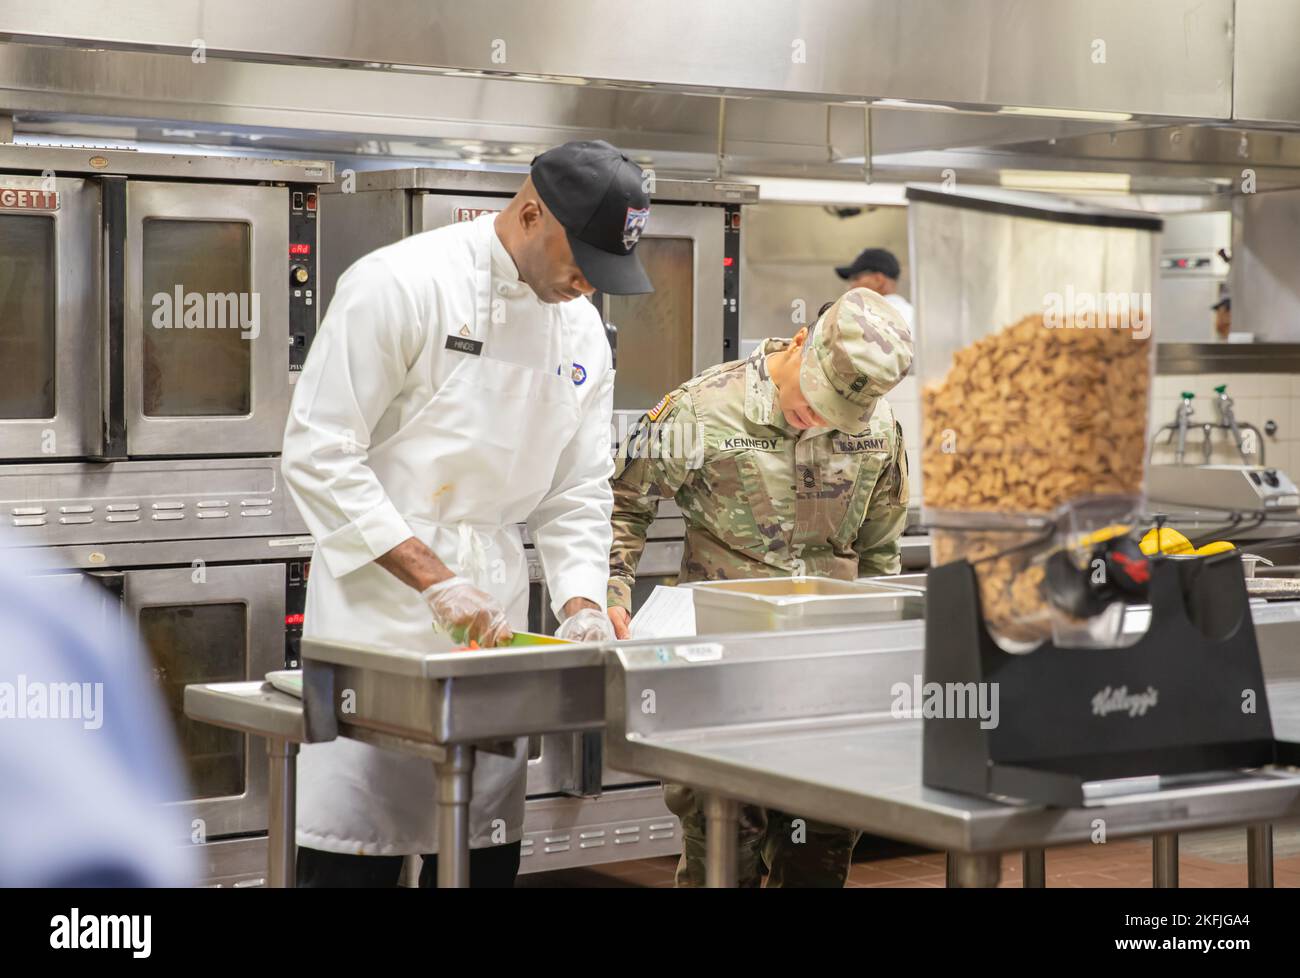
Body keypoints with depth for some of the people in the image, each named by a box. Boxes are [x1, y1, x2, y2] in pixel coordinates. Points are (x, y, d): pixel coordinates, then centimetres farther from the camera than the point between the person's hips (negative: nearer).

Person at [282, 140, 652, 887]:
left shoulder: (581, 330, 9)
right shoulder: (401, 283, -13)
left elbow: (578, 491, 14)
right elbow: (321, 455, -15)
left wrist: (582, 600, -4)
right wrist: (435, 580, -19)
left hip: (494, 615, 6)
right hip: (380, 610, -6)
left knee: (484, 853, 9)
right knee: (356, 853, -6)